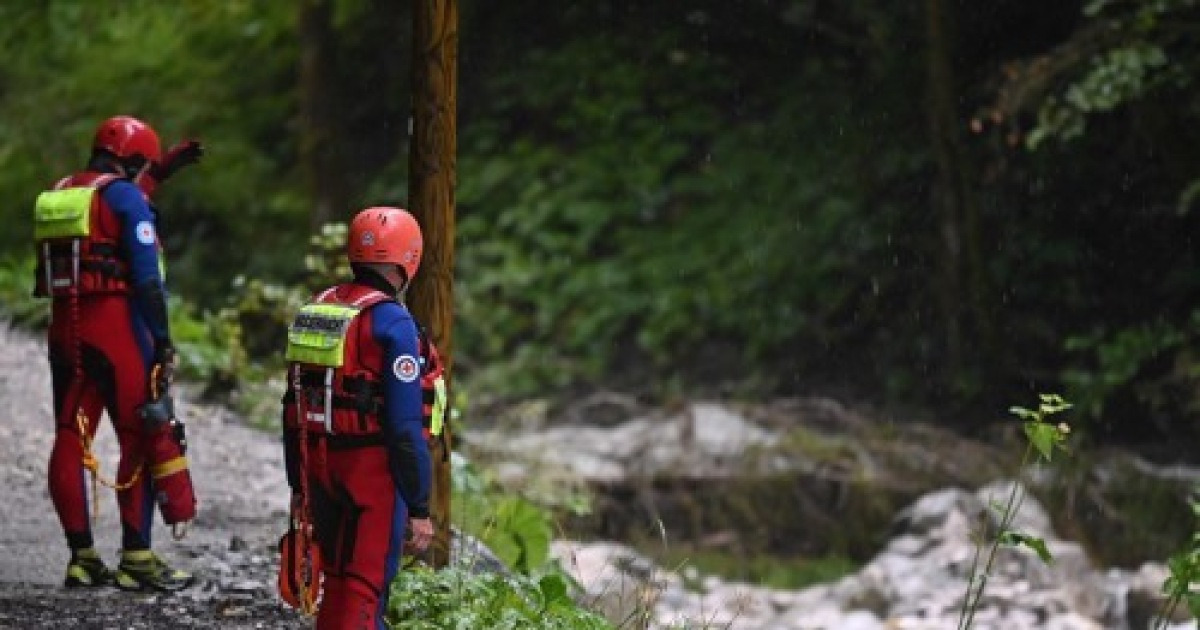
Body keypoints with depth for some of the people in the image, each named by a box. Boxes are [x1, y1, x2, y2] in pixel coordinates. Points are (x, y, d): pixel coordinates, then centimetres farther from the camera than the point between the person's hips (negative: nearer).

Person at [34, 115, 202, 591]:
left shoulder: (56, 194, 14)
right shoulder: (125, 197, -7)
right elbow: (147, 276, -12)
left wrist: (158, 172, 38)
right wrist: (162, 337, -9)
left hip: (64, 328, 7)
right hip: (115, 324, -7)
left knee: (70, 441, 9)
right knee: (143, 440, -1)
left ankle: (82, 556, 11)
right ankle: (137, 558, -5)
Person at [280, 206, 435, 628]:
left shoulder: (315, 311, 7)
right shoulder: (392, 323, -15)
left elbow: (294, 408, 13)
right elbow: (406, 426, -17)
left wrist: (298, 485, 21)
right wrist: (419, 508, -13)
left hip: (320, 469, 7)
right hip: (373, 471, -7)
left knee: (337, 580, 20)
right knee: (364, 590, -2)